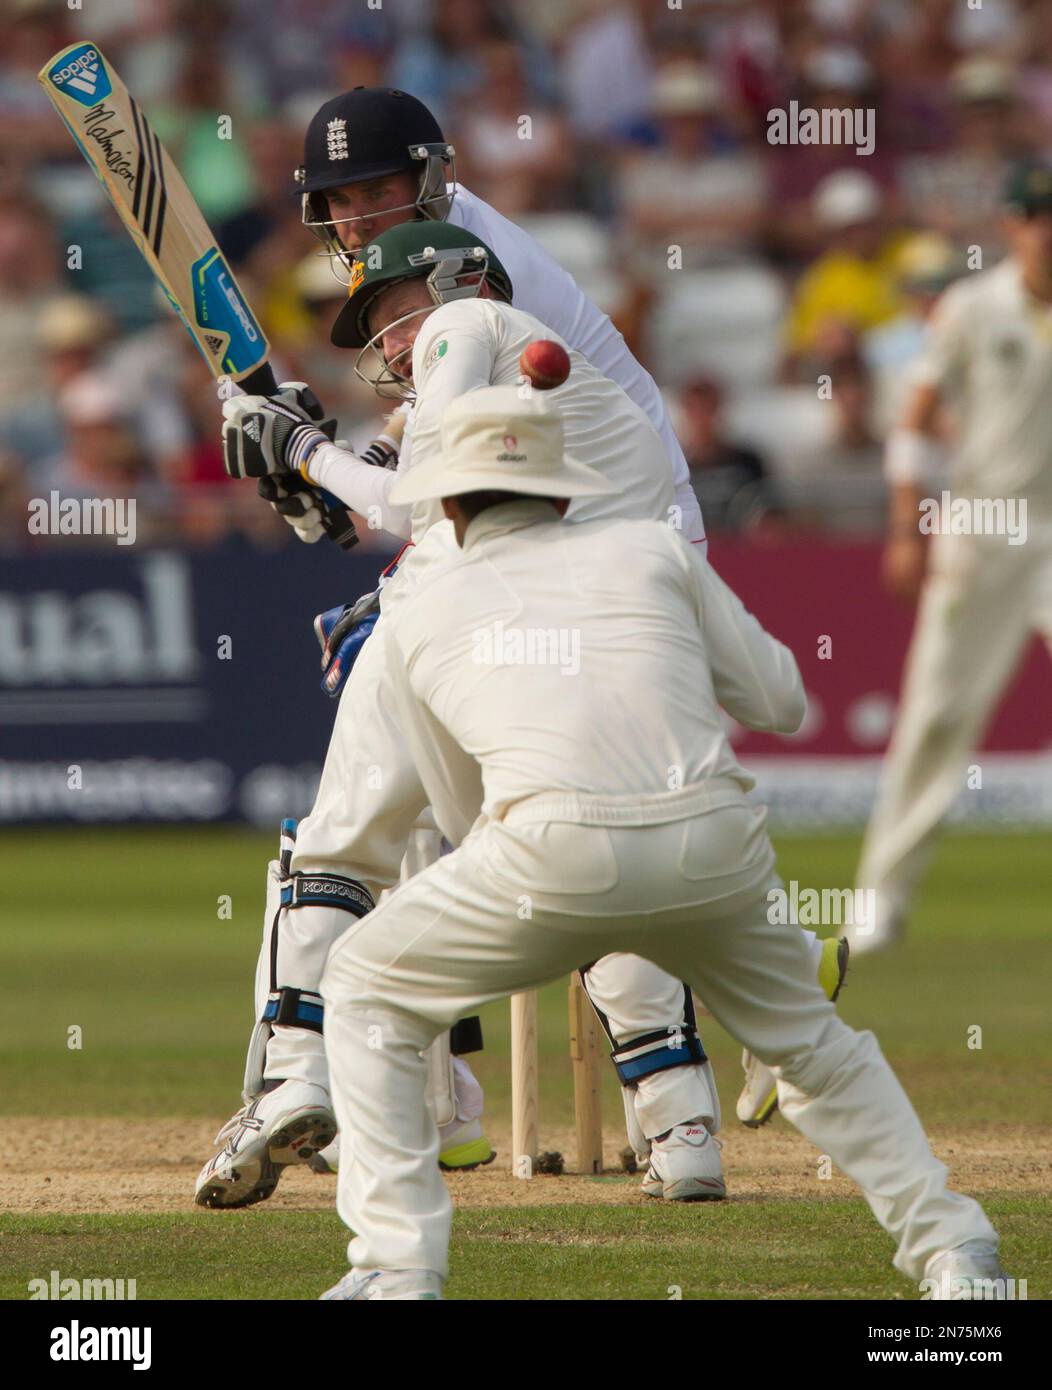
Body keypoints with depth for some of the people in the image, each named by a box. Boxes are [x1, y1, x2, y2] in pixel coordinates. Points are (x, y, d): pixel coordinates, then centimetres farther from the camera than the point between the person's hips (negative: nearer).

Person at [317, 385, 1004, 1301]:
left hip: (560, 852, -2)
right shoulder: (652, 550, 23)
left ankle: (398, 1272, 8)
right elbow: (781, 703, 24)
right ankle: (954, 1252, 21)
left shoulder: (418, 620, 23)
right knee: (807, 1039, 29)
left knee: (367, 991, 20)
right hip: (716, 849, 2)